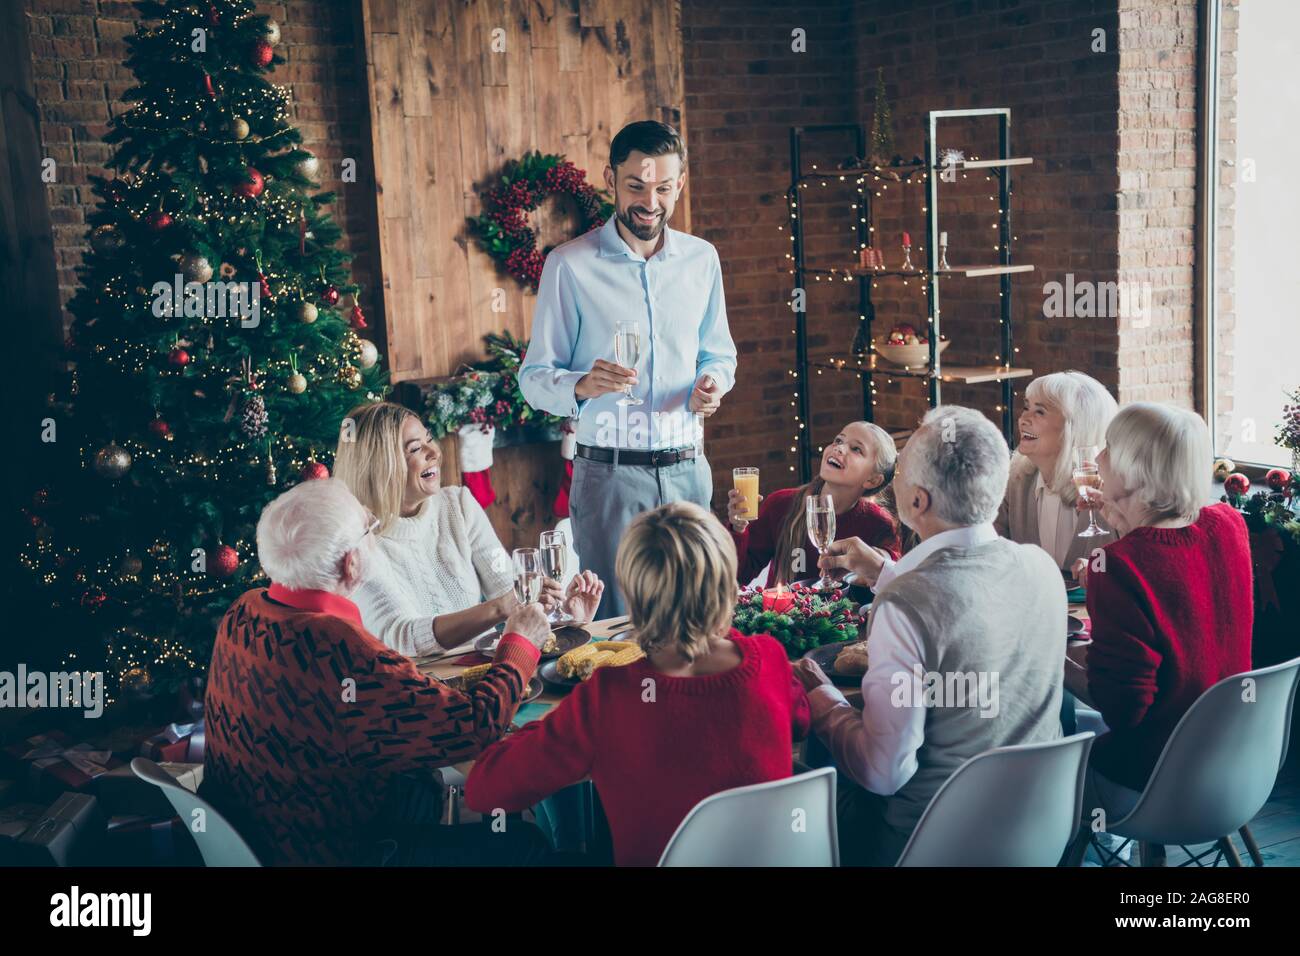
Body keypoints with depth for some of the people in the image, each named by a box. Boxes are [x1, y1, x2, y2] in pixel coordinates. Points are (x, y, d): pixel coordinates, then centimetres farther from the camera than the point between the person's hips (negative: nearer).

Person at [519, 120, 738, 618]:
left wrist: (713, 382, -4)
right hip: (609, 471, -4)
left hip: (688, 469, 4)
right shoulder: (570, 265, -5)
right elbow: (534, 378, -4)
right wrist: (583, 386, -25)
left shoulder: (701, 259, 9)